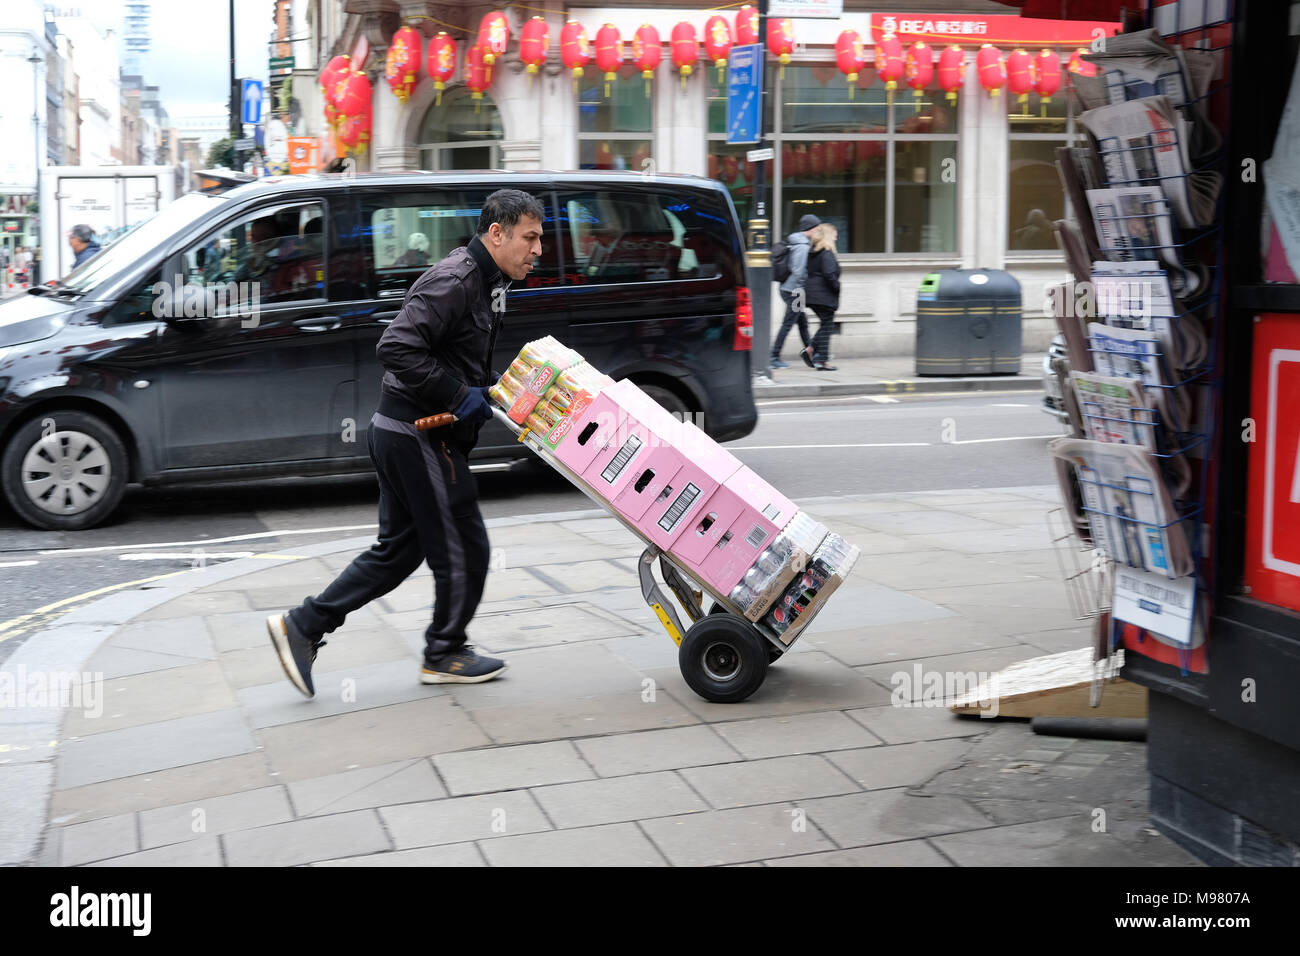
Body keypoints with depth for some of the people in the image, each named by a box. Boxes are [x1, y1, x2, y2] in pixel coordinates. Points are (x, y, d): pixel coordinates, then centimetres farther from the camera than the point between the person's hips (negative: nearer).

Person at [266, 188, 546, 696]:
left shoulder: (483, 282, 16)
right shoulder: (454, 280, -18)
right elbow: (396, 348, -27)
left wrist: (488, 392, 7)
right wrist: (458, 396, -23)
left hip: (401, 433, 10)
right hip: (418, 436, -10)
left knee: (398, 548, 14)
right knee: (462, 547, 2)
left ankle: (303, 626, 16)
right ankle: (445, 654, 19)